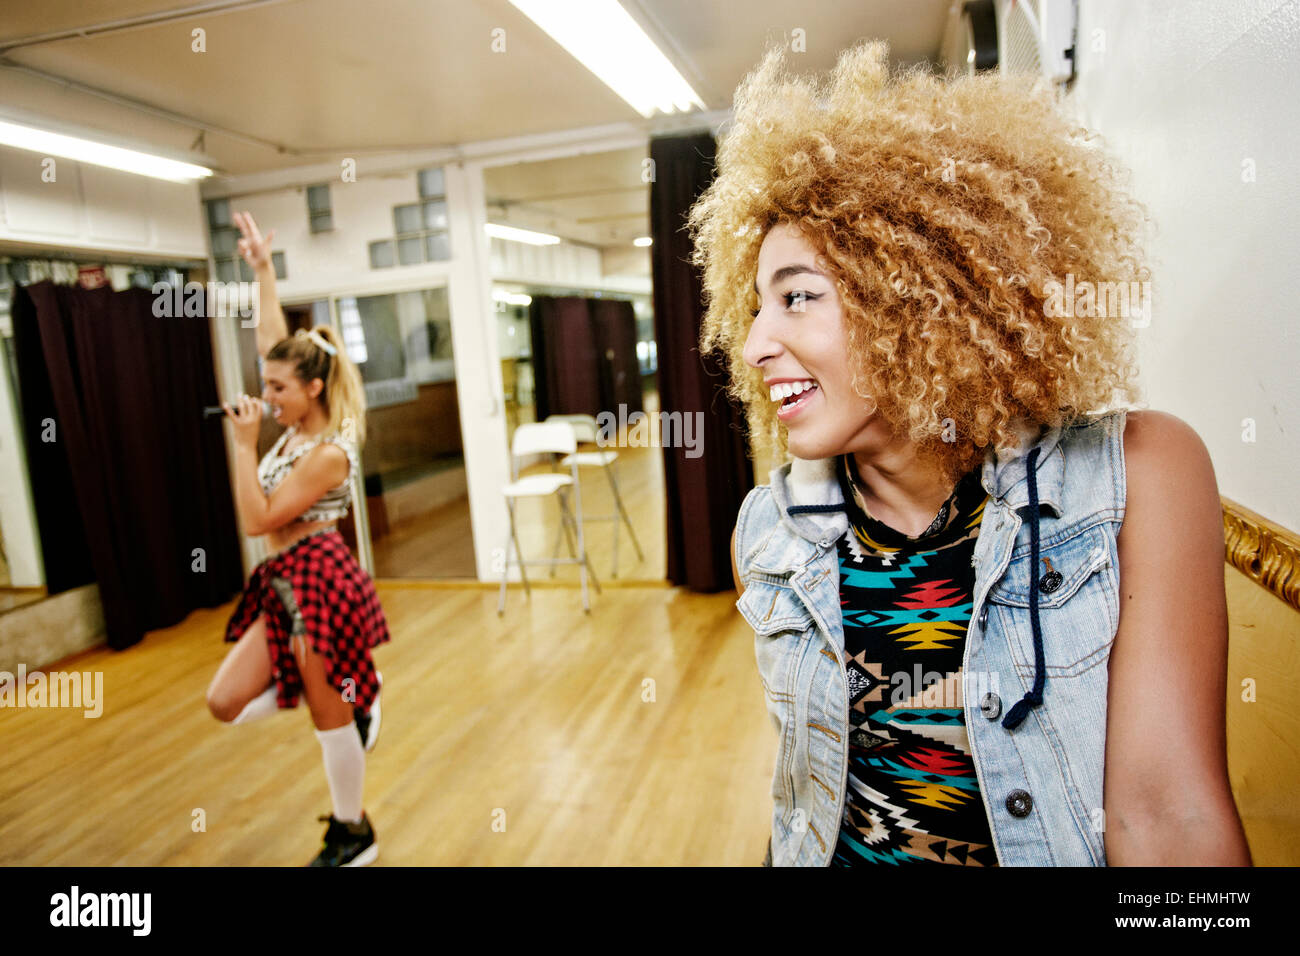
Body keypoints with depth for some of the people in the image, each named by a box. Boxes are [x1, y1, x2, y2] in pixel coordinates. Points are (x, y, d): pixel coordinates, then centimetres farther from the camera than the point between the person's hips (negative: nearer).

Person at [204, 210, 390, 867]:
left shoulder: (329, 452, -17)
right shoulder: (299, 428, 7)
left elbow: (256, 519, -17)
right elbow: (271, 339, 14)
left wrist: (245, 442, -15)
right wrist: (263, 270, 14)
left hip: (319, 582, -9)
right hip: (283, 584, 9)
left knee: (331, 715, 6)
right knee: (225, 703, 9)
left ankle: (353, 836, 26)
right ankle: (352, 695, 24)